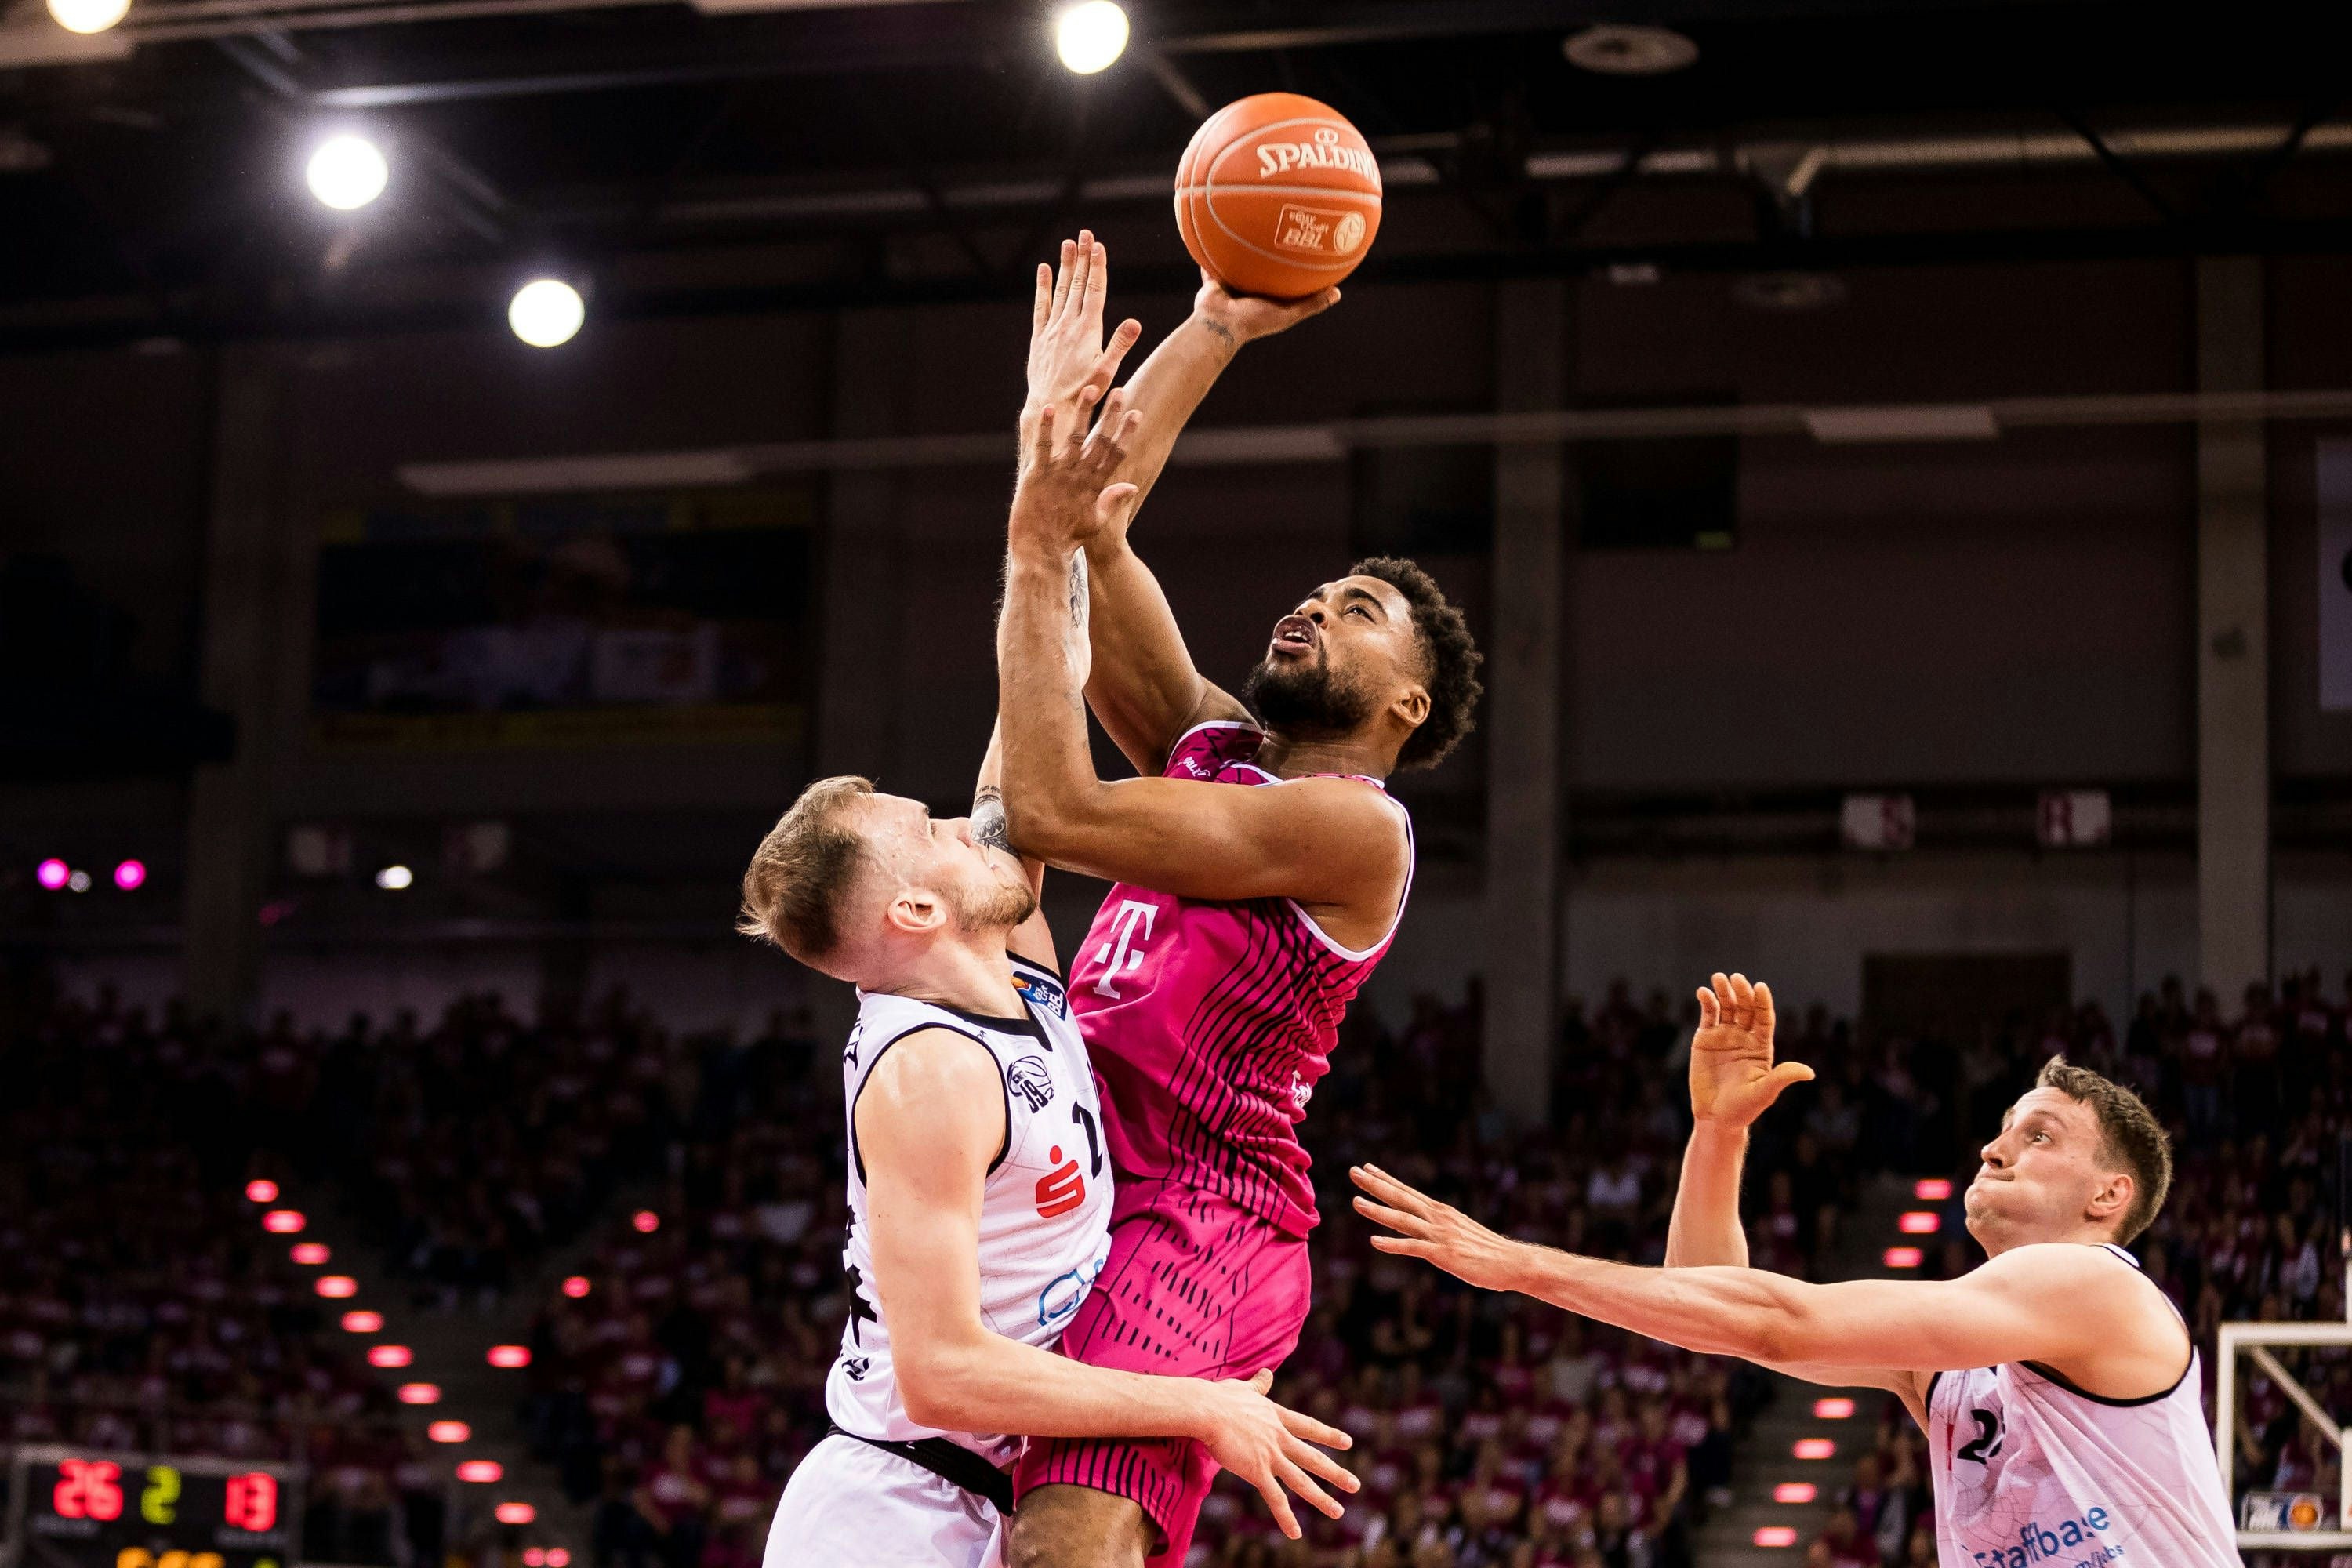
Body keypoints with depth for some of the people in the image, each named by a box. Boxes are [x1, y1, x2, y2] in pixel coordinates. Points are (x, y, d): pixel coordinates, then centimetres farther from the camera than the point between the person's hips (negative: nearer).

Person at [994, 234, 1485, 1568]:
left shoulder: (1353, 825, -6)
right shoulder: (1209, 747, 18)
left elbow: (1055, 810, -14)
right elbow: (1094, 526, 15)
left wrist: (1042, 554, -11)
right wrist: (1220, 324, 17)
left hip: (1197, 1221, -9)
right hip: (1087, 1206, 9)